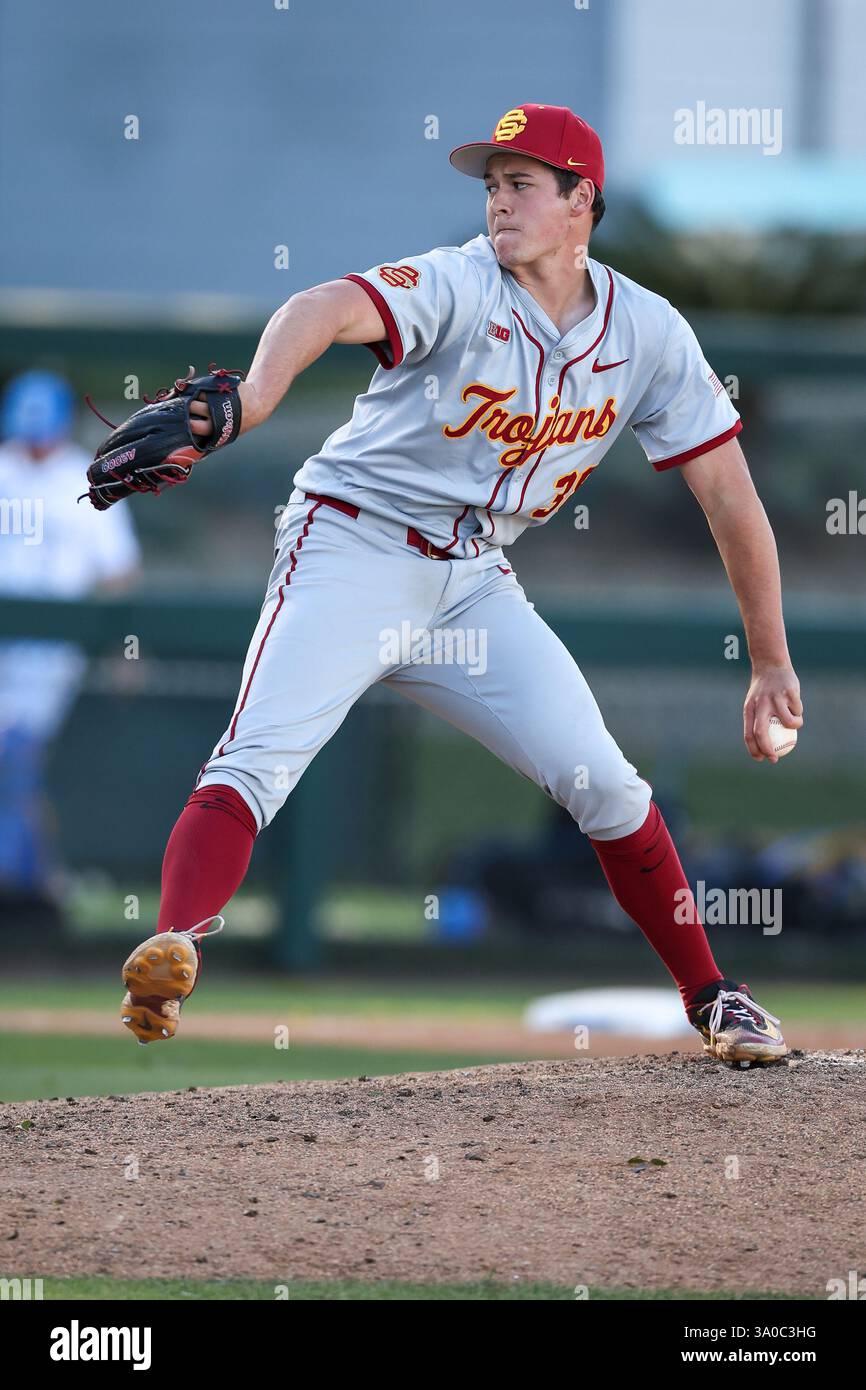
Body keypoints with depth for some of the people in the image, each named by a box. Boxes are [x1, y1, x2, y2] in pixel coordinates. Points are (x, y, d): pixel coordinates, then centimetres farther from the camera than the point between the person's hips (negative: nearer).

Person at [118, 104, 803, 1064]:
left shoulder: (649, 334, -2)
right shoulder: (458, 286, -17)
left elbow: (728, 496, 4)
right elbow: (328, 308, -38)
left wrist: (772, 665, 3)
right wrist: (255, 397, -60)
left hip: (475, 585, 4)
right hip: (354, 548, -4)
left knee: (603, 784, 0)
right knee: (258, 760, -23)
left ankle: (710, 999, 16)